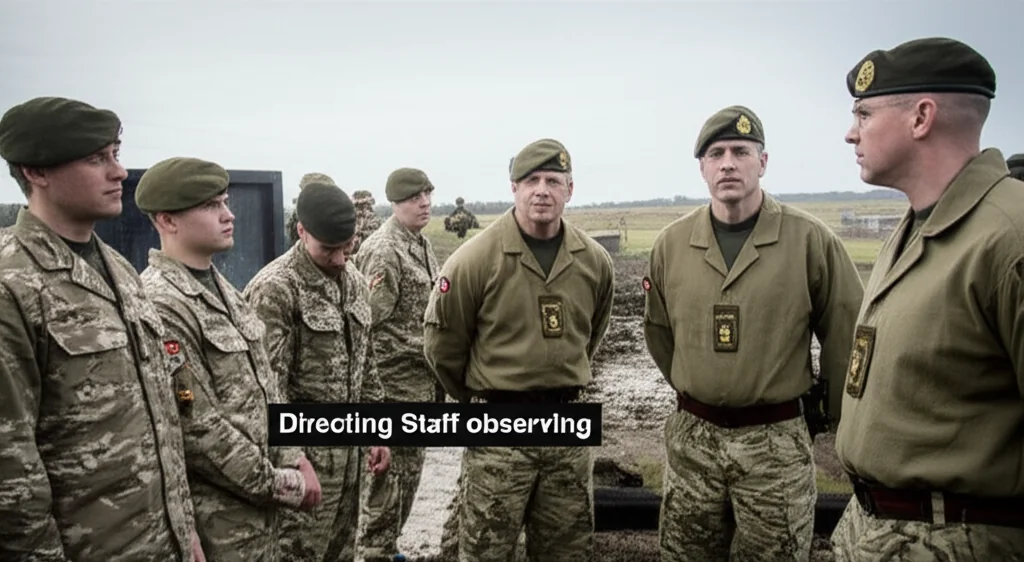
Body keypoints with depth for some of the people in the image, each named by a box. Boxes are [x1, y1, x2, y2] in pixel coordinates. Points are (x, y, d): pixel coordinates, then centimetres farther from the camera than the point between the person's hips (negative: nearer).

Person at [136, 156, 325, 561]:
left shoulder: (220, 286, 8)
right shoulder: (160, 305, -21)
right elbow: (196, 428, -22)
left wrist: (292, 459, 2)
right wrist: (283, 485, -14)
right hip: (217, 515, -8)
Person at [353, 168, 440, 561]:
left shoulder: (422, 244, 12)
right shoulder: (383, 251, -17)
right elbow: (372, 324, -22)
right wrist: (426, 349, -16)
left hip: (423, 379, 9)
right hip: (396, 381, -9)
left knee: (410, 466, 17)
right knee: (389, 471, 1)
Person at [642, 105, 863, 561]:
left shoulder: (812, 240, -9)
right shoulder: (671, 243, 0)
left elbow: (845, 337, -1)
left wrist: (837, 416, 7)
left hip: (776, 442, -3)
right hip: (690, 439, 3)